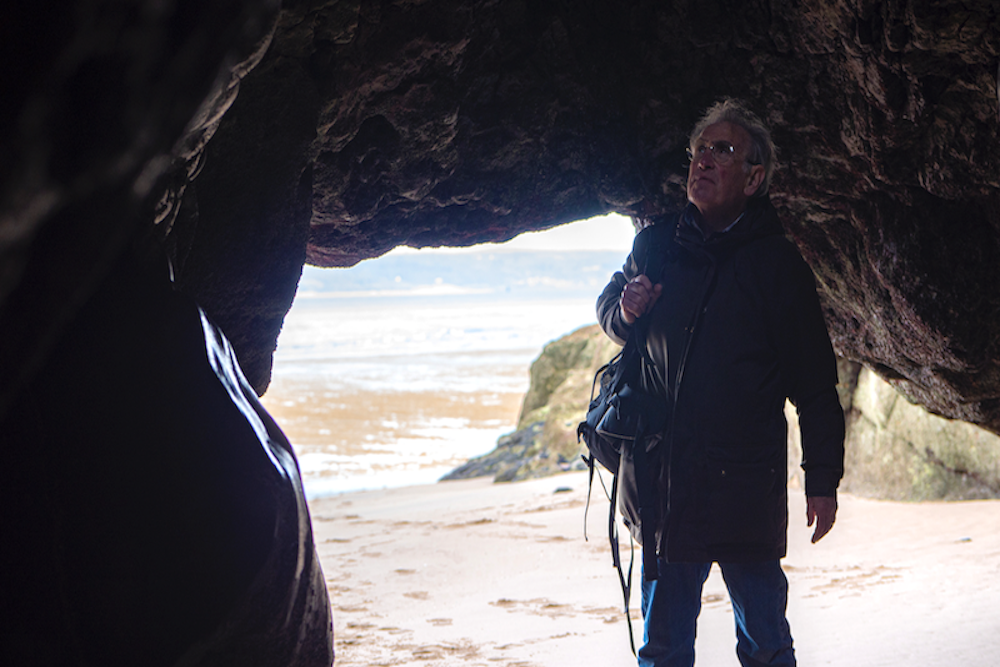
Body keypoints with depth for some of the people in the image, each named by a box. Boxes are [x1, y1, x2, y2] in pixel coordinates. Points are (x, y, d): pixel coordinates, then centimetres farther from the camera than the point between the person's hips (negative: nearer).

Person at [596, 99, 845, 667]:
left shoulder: (778, 263, -2)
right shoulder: (656, 246, 6)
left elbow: (814, 381, -1)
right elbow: (608, 309, 24)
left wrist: (823, 480, -3)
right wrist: (625, 310, -1)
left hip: (748, 489, -3)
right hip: (663, 482, 3)